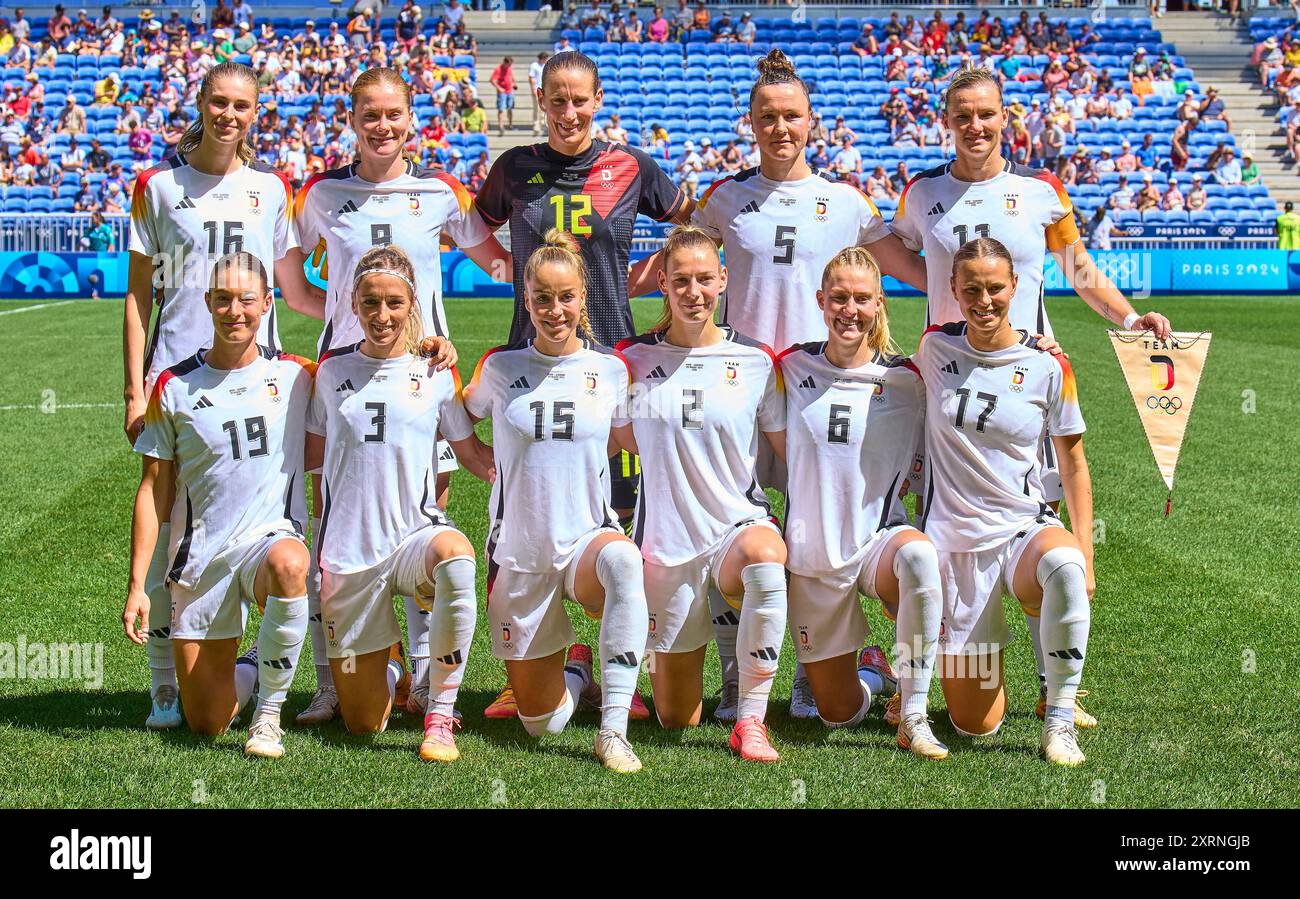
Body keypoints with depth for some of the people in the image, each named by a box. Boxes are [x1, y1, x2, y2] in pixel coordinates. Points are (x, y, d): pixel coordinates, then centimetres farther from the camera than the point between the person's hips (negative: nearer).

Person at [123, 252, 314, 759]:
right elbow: (154, 490, 4)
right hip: (200, 554, 1)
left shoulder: (295, 376, 2)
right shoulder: (174, 387, 1)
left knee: (288, 566, -41)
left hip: (272, 534, -1)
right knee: (206, 725, 1)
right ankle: (249, 671, 37)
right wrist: (137, 585, -1)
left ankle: (270, 712, -21)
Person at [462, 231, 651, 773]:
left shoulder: (610, 368, -1)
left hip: (588, 539, -1)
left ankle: (613, 730, -36)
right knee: (541, 724, 4)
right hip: (519, 552, 1)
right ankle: (575, 672, 41)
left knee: (622, 560, -41)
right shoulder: (501, 368, -1)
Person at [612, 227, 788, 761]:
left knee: (764, 555, -42)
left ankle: (750, 722, -28)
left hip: (741, 523, -1)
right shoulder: (635, 360, 2)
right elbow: (624, 440, 16)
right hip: (667, 540, 1)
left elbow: (792, 451, 4)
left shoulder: (755, 361, -1)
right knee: (676, 719, 4)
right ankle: (672, 653, 43)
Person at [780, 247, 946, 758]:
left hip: (880, 538, -1)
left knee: (918, 555, -40)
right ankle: (869, 668, 42)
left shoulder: (904, 381, -3)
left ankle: (913, 716, -27)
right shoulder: (792, 369, 0)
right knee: (839, 714, 4)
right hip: (812, 554, 2)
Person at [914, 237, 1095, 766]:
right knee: (975, 726, 0)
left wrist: (1085, 553, -5)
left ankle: (1059, 721, -24)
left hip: (1024, 527, -1)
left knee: (1064, 566, -41)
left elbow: (1073, 464, 3)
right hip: (952, 538, 1)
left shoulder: (1047, 367, -4)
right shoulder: (935, 347, 0)